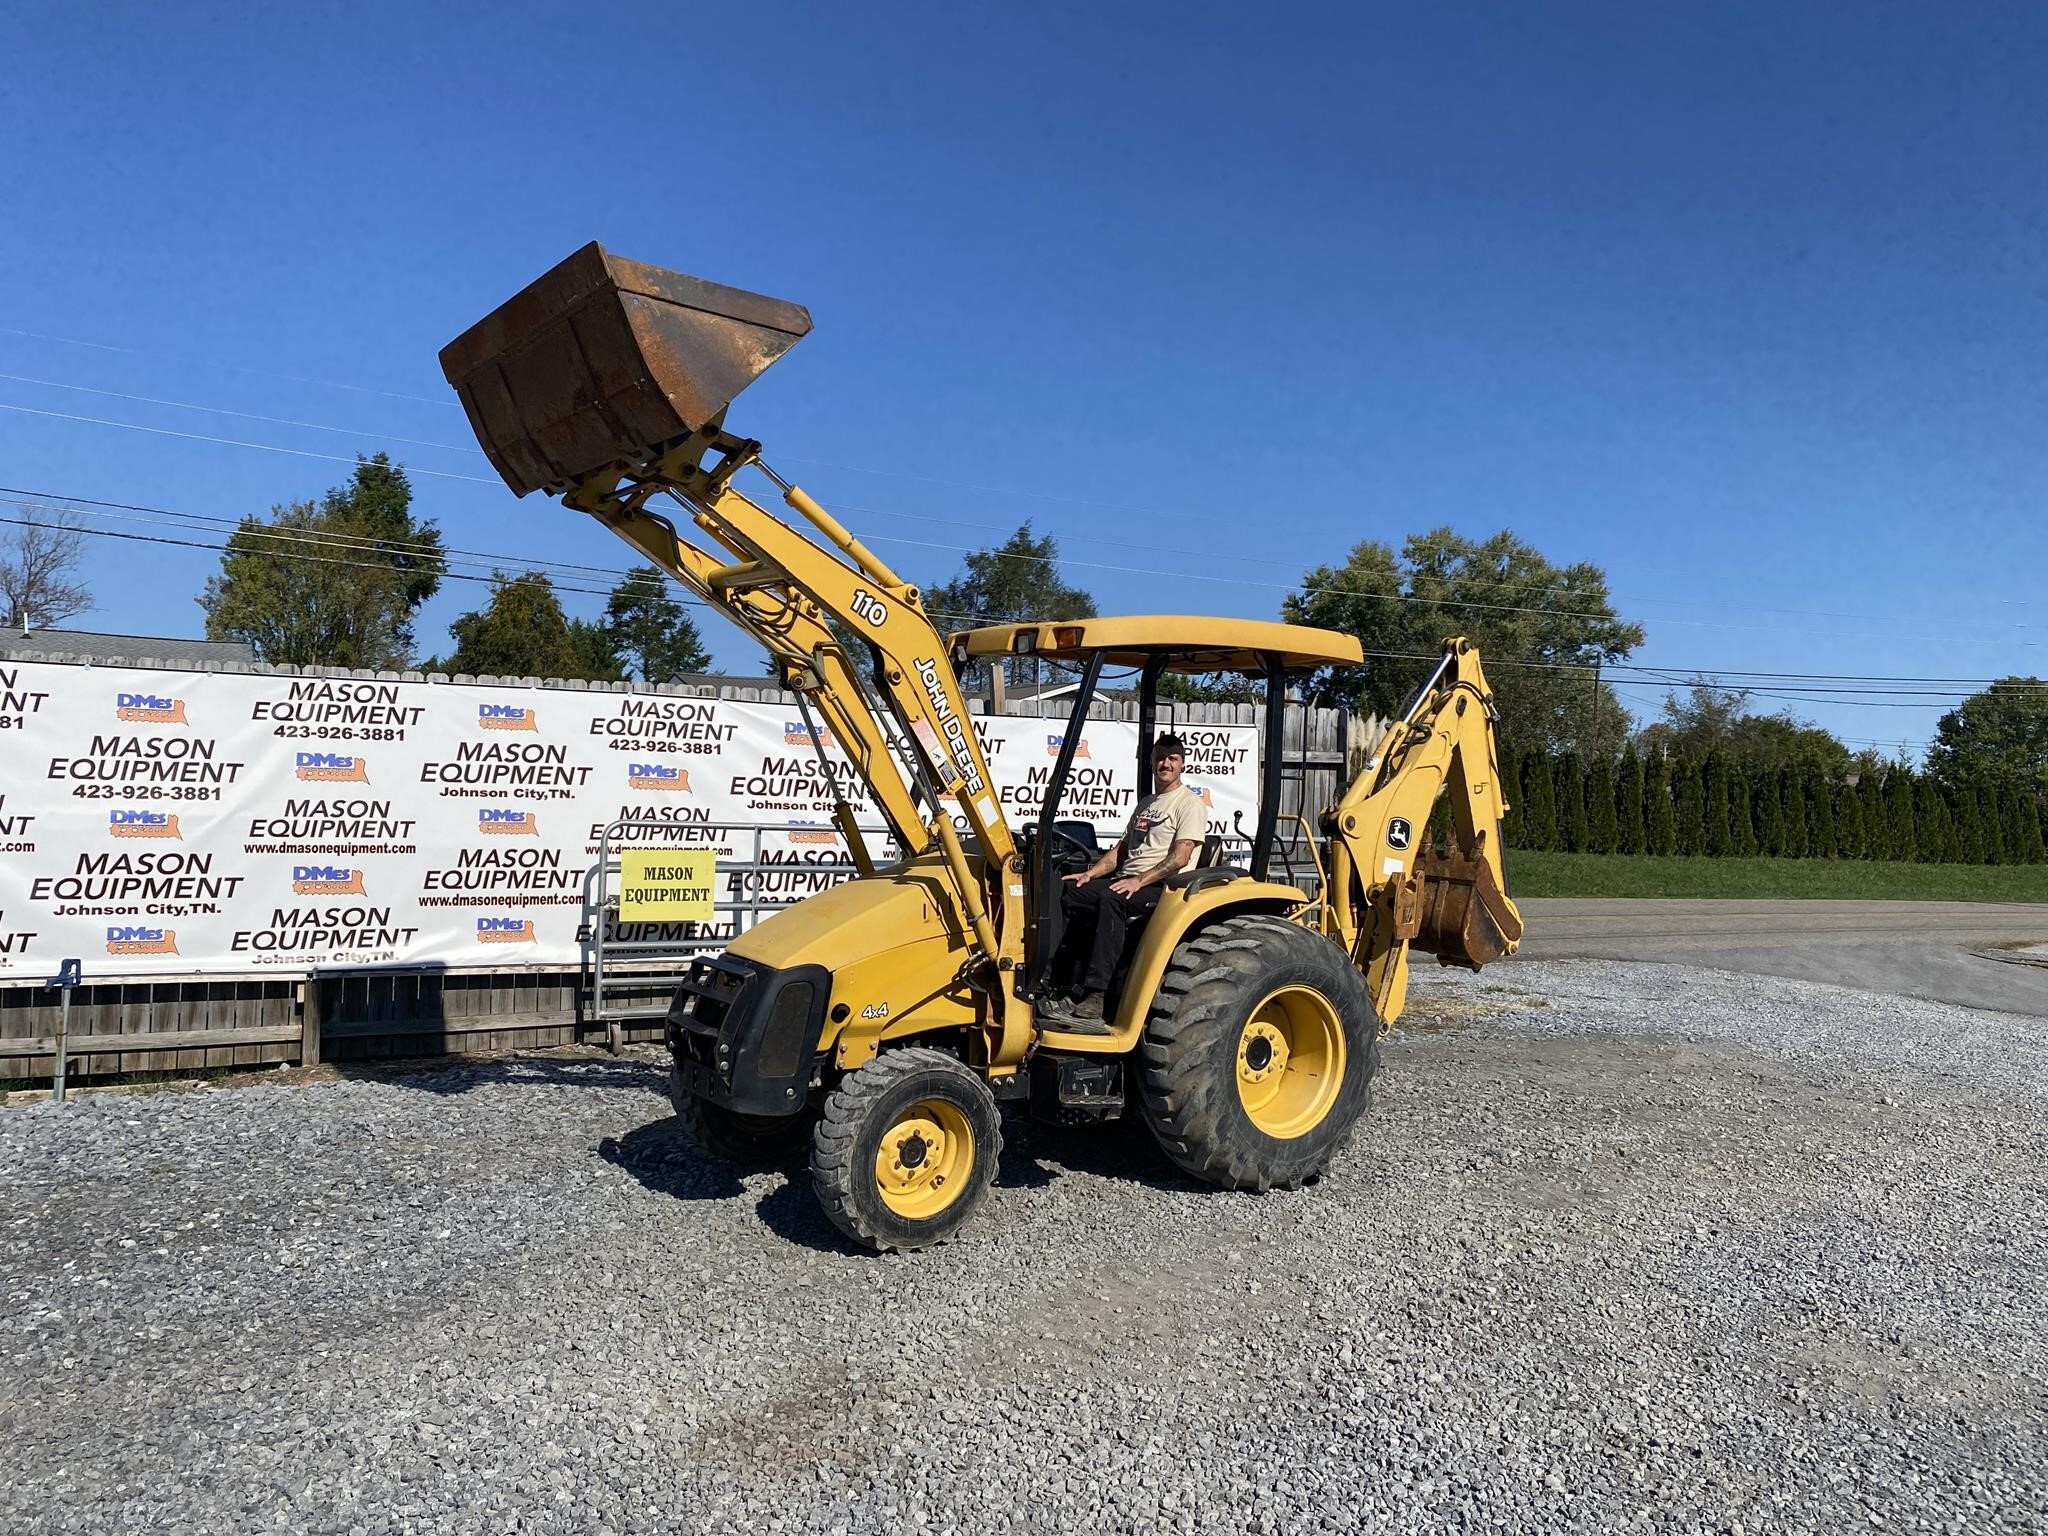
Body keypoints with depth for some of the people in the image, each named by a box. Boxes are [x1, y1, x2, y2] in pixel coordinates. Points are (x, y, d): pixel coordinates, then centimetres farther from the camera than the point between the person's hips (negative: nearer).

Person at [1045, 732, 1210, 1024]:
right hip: (1127, 880, 8)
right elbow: (1121, 849, 24)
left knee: (1110, 898, -36)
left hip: (1163, 886, -8)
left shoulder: (1189, 803, -1)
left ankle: (1093, 996, -38)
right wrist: (1090, 873, 8)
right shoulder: (1146, 804, 26)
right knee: (1068, 891, -12)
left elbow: (1180, 858, -13)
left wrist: (1139, 881, -22)